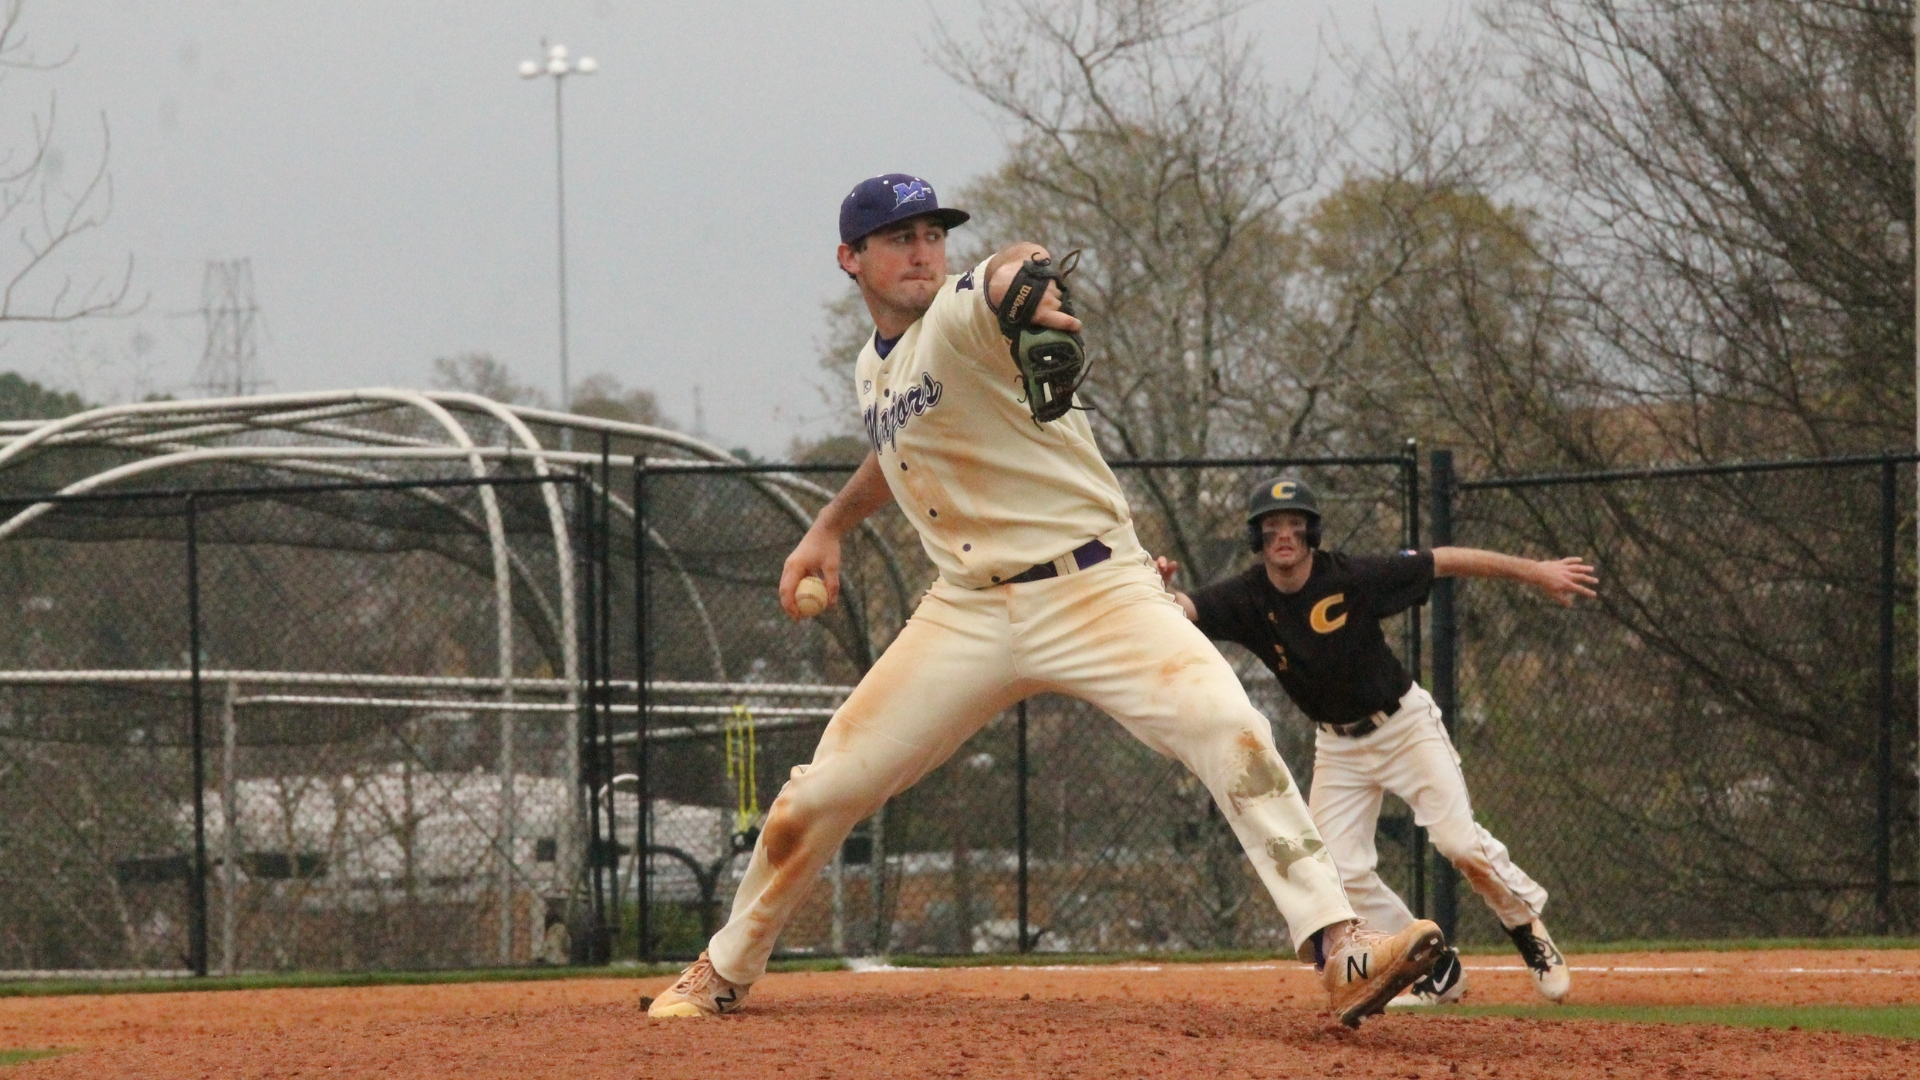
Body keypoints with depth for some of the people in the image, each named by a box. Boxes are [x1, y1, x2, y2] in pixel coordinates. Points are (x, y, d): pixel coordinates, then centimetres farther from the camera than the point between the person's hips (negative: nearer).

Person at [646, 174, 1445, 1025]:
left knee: (1229, 732, -28)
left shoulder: (960, 319, -12)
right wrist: (830, 525, 32)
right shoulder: (874, 370, 12)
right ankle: (724, 972, 26)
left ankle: (1338, 951, -32)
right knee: (819, 794, 5)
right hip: (968, 614, 6)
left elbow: (1007, 278, -39)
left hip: (1095, 593, -6)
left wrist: (1015, 279, -62)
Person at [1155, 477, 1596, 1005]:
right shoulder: (1248, 598, -14)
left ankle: (1530, 932, 7)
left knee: (1458, 839, -17)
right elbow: (1180, 610, -27)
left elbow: (1445, 562, -16)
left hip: (1406, 724, -4)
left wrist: (1534, 571, -16)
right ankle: (1437, 971, 9)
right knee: (1340, 872, -6)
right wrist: (1159, 588, -52)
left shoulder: (1352, 577, -22)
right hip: (1338, 746, 4)